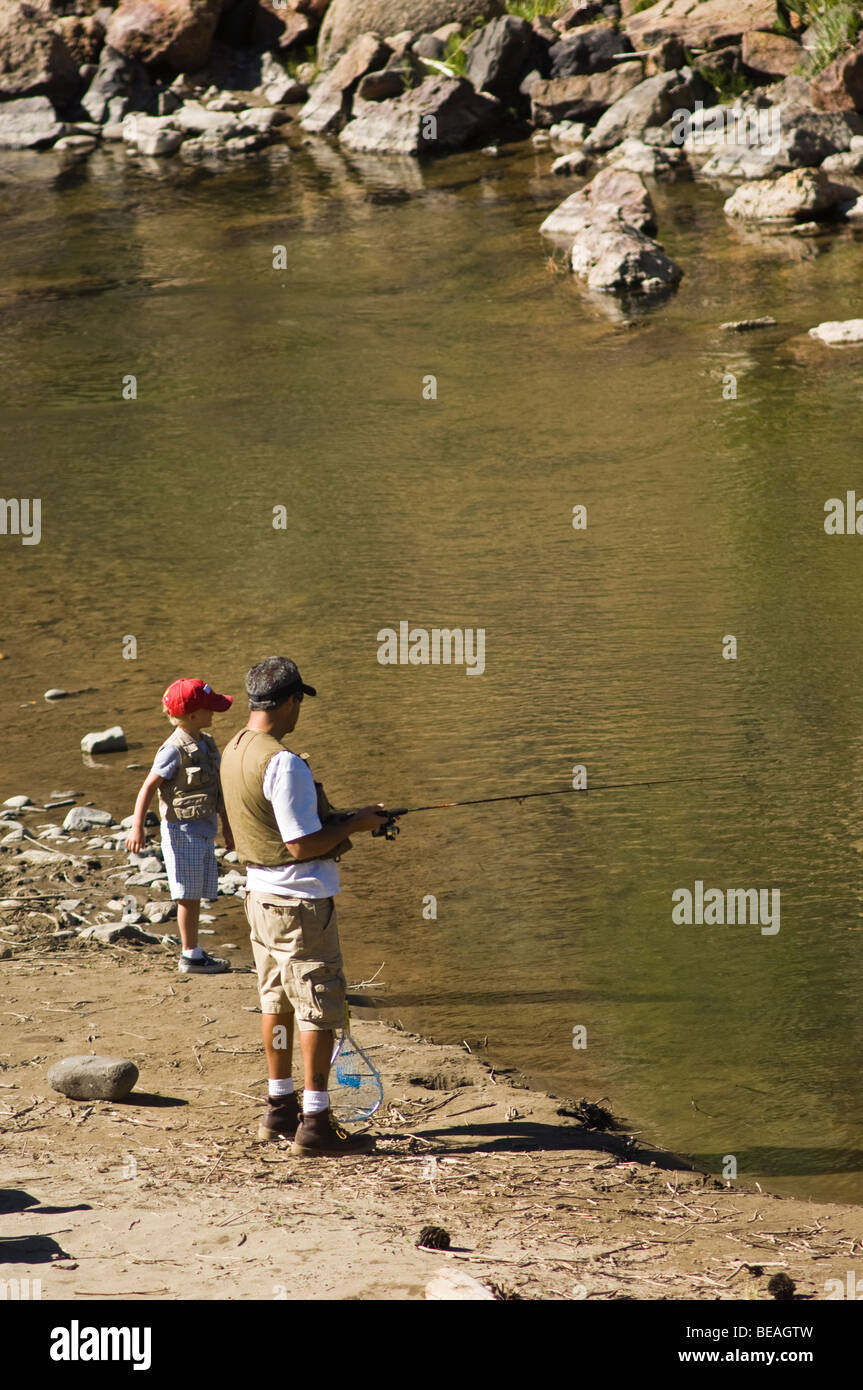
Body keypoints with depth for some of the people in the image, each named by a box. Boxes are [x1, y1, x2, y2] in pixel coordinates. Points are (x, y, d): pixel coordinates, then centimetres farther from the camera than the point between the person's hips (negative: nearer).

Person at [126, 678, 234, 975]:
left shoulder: (206, 744, 9)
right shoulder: (175, 750, -16)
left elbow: (217, 787, 19)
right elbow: (148, 787, -17)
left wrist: (226, 826, 23)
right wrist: (137, 828, -23)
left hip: (204, 829, 8)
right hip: (183, 830, -8)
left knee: (196, 895, 13)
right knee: (188, 895, -1)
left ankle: (194, 951, 21)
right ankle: (190, 956, 6)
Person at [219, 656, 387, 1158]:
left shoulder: (234, 751, 6)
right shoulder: (283, 763, -24)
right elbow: (303, 844, -24)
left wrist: (338, 823, 14)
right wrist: (356, 823, -10)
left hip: (260, 890, 10)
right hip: (301, 899, -10)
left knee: (277, 1000, 18)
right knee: (320, 1007, -3)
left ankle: (280, 1108, 27)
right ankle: (315, 1123, -3)